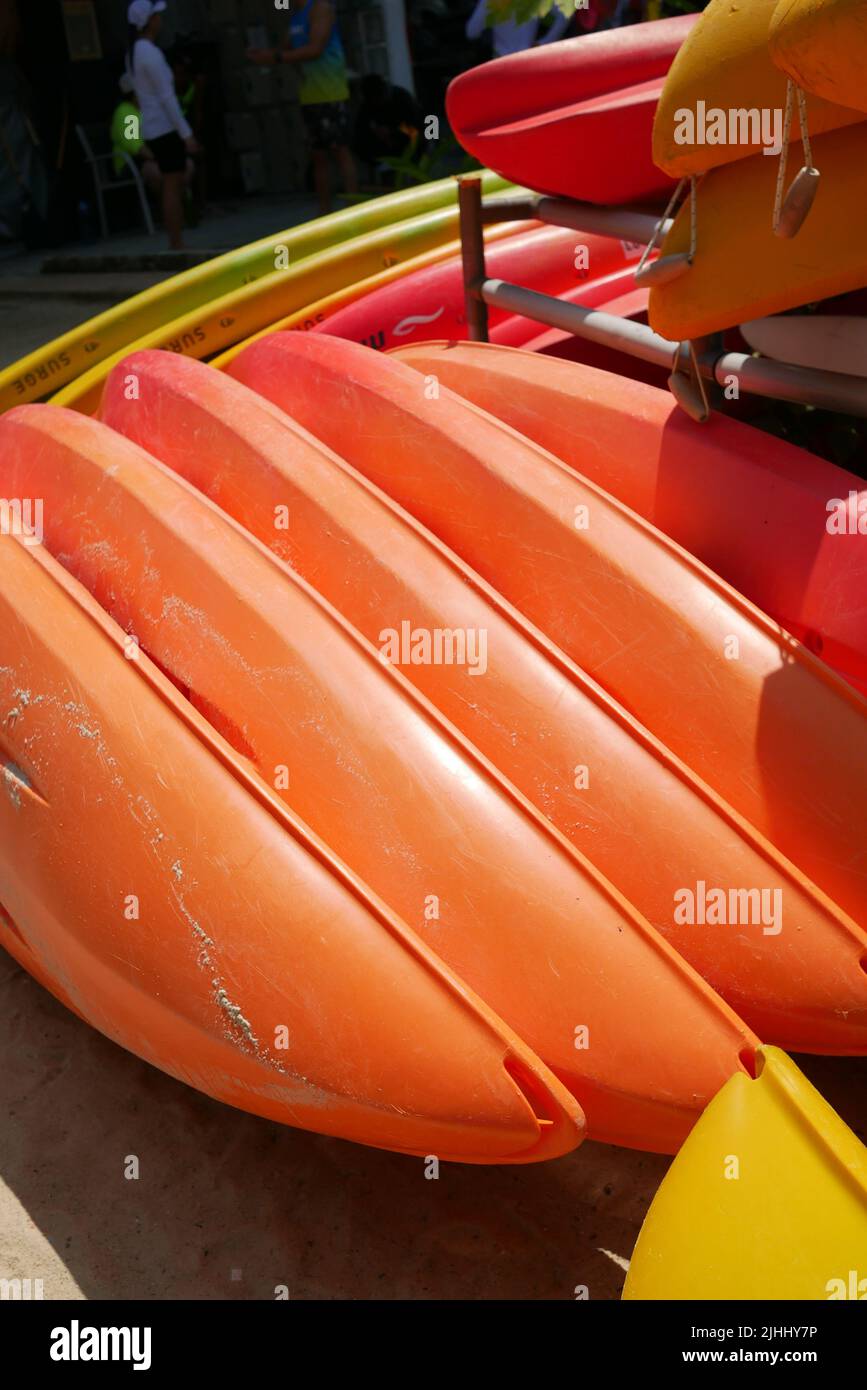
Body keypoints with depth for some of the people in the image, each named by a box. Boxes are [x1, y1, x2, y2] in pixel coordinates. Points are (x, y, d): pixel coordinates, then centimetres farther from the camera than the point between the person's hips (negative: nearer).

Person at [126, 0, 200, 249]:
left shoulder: (133, 53, 15)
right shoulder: (151, 53, -14)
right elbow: (167, 98, -18)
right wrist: (187, 133, -17)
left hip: (153, 128, 10)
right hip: (165, 127, -9)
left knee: (177, 185, 13)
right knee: (172, 188, -7)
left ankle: (176, 246, 14)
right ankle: (177, 247, -6)